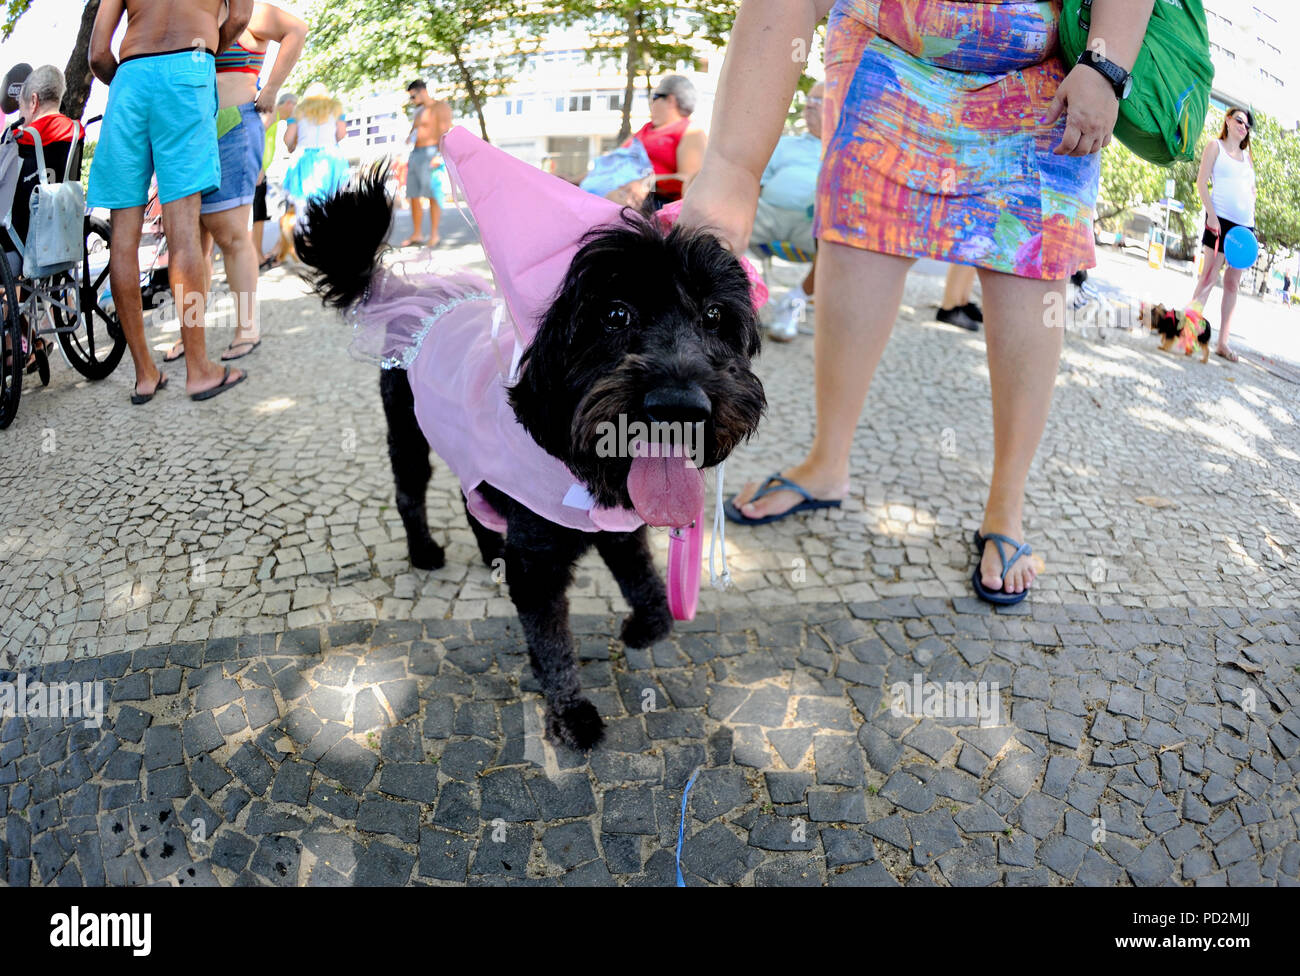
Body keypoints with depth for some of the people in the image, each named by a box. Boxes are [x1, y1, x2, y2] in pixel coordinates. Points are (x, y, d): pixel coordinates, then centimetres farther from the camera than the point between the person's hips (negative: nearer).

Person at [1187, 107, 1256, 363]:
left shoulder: (1247, 155, 22)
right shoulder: (1216, 146, 8)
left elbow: (1252, 190, 23)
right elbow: (1201, 182, -2)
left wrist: (1251, 221, 8)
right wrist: (1211, 214, -14)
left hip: (1245, 225, 5)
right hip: (1221, 219, -5)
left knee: (1233, 283, 2)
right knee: (1209, 276, -14)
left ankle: (1222, 342, 3)